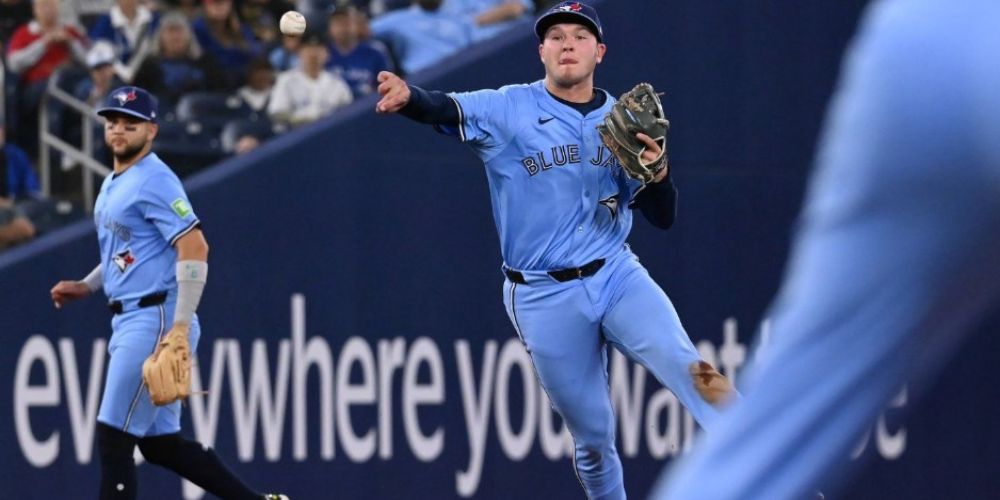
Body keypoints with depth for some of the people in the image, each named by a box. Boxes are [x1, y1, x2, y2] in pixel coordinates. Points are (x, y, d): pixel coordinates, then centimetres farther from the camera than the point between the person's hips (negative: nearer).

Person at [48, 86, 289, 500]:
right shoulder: (113, 185, 18)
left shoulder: (154, 181, -13)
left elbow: (194, 248, -21)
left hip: (155, 320, -10)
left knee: (114, 438, -10)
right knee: (160, 443, 12)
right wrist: (86, 286, 16)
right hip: (129, 322, 10)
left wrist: (181, 326, -26)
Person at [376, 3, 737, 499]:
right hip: (544, 298, -1)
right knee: (592, 436, 4)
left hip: (616, 274, 1)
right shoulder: (509, 110, -4)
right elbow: (447, 109, -24)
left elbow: (663, 217, 6)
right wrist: (409, 97, -48)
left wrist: (656, 171, -17)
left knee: (689, 370, -21)